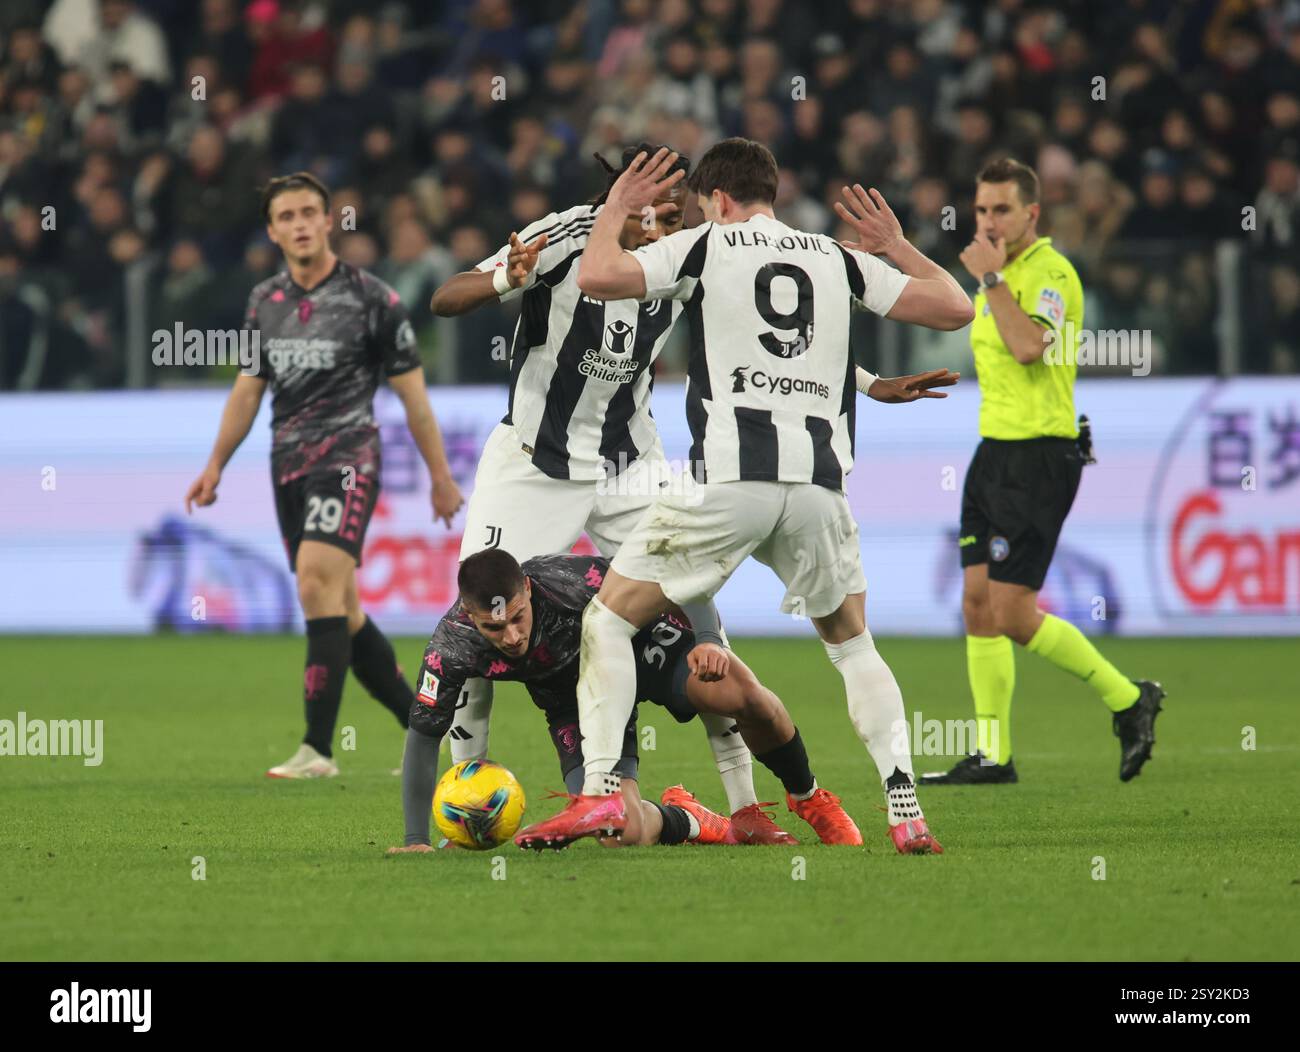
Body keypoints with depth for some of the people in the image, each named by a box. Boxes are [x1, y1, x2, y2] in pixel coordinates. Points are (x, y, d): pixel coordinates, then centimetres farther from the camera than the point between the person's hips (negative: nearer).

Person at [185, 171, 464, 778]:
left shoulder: (371, 298, -5)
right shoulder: (265, 301, 11)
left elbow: (412, 393, 0)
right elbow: (248, 389, 21)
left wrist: (440, 477, 2)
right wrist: (215, 467, 15)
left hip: (347, 457, -6)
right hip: (288, 465, 6)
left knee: (317, 585, -22)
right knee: (342, 613, 7)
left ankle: (317, 750, -23)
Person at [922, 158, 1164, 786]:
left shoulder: (1051, 273, -14)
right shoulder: (1001, 278, 16)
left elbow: (1029, 346, -29)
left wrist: (991, 277, -23)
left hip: (1038, 457, -9)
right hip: (993, 451, 9)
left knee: (1012, 613, -11)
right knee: (978, 603, 4)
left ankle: (1128, 699, 5)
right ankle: (993, 756, 7)